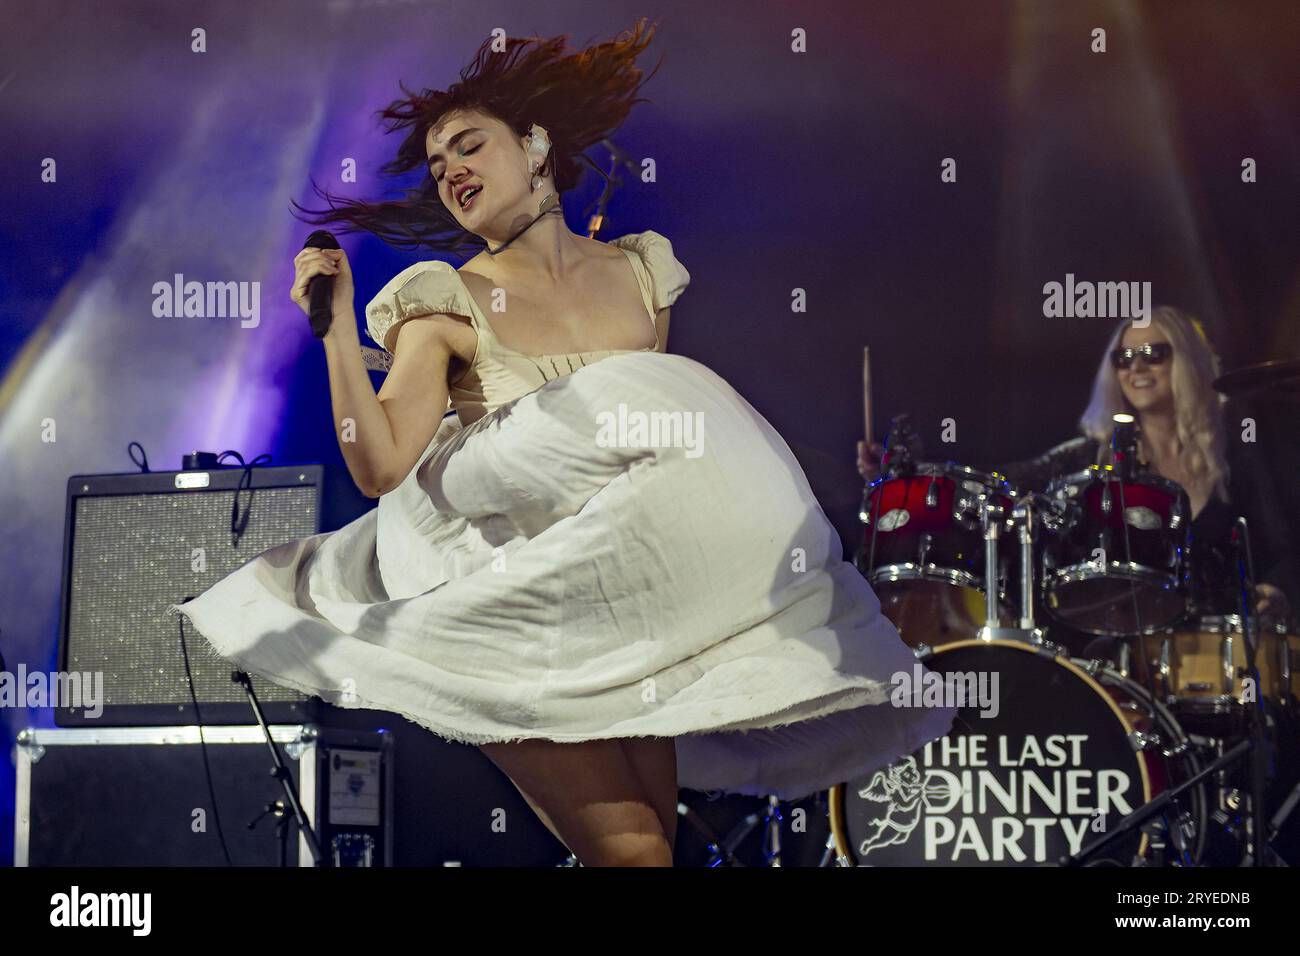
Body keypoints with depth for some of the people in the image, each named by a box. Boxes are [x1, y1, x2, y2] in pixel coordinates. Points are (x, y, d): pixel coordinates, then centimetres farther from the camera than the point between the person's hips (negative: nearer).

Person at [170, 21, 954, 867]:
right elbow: (381, 466, -11)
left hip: (637, 606, 4)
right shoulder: (447, 302, 2)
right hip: (517, 608, -4)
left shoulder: (638, 270, 11)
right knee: (632, 845, -17)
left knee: (655, 829, -7)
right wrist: (338, 331, -19)